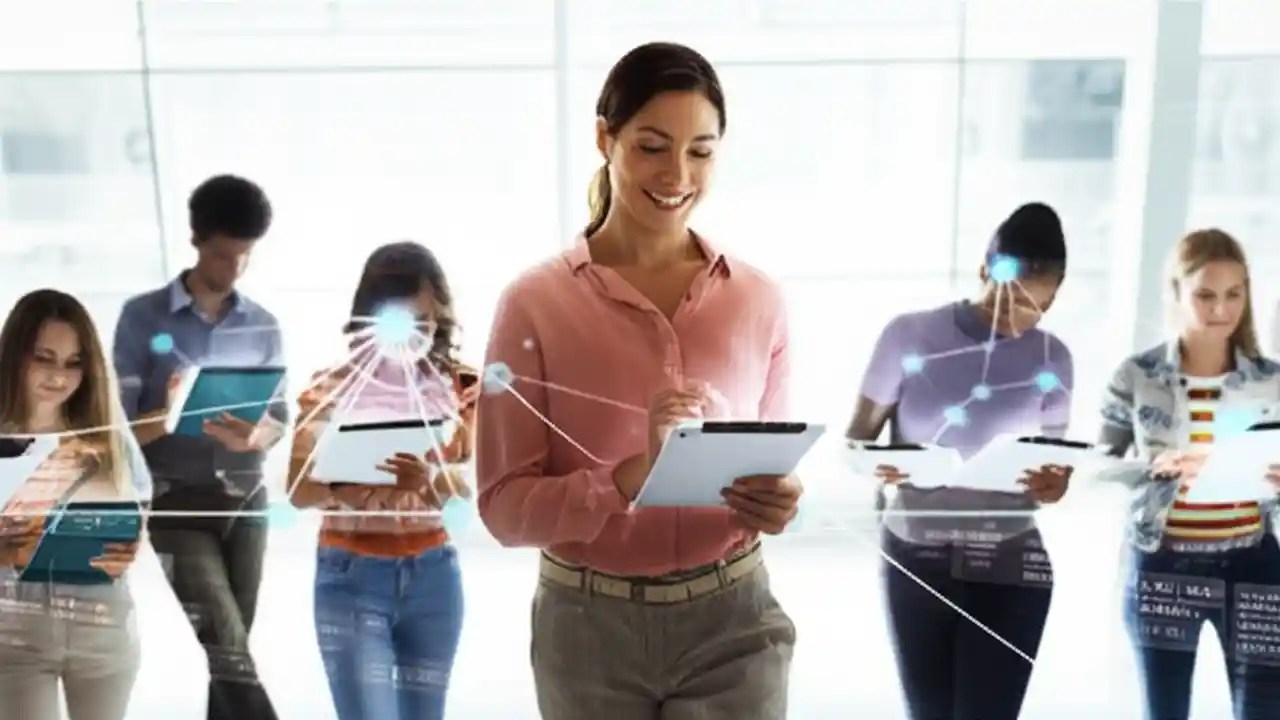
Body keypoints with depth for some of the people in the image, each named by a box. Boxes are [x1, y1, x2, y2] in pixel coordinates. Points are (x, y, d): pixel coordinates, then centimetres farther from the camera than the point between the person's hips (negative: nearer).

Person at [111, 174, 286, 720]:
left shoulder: (263, 326, 8)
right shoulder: (144, 317, -2)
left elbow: (278, 420, 5)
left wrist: (253, 436, -18)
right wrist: (166, 418, -26)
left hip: (246, 500, 4)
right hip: (178, 502, -3)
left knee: (230, 651, 7)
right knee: (230, 652, -12)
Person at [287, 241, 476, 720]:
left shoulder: (460, 385, 0)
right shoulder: (332, 387, -5)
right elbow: (299, 488, -9)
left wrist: (431, 478, -28)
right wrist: (349, 480, -28)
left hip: (433, 576, 3)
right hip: (351, 576, -2)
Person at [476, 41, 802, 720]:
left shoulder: (758, 298, -1)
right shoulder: (535, 302, -8)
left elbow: (773, 467, 8)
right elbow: (504, 505, -10)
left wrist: (776, 504, -14)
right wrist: (631, 475, -26)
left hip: (731, 623, 1)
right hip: (588, 629, -1)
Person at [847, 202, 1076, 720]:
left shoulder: (1051, 359, 1)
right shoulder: (910, 335, -6)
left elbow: (1054, 456, 7)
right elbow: (856, 436, -2)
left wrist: (1054, 481, -18)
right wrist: (874, 464, -26)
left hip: (1009, 564, 1)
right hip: (914, 557, 0)